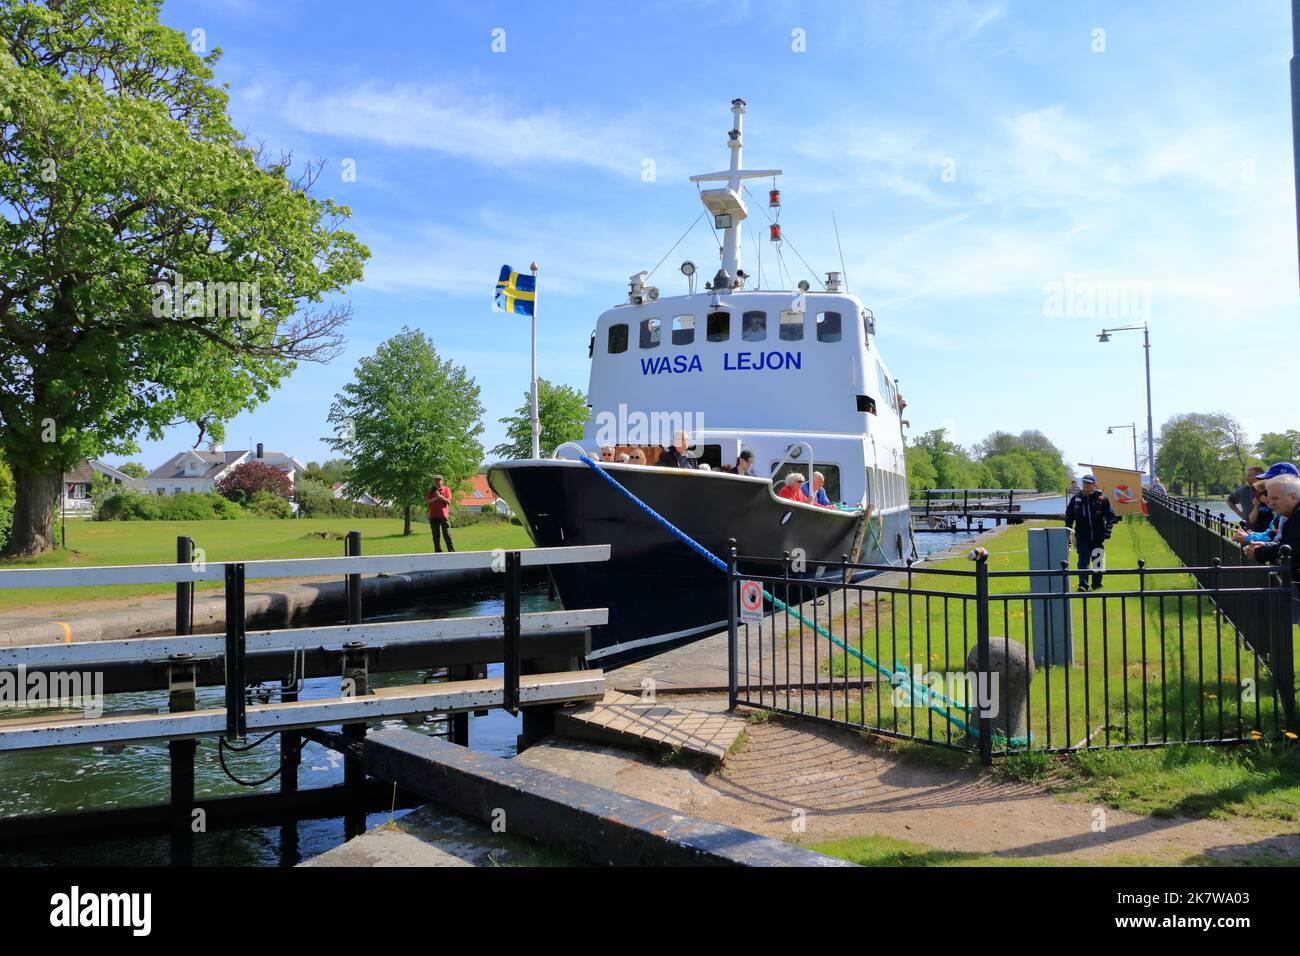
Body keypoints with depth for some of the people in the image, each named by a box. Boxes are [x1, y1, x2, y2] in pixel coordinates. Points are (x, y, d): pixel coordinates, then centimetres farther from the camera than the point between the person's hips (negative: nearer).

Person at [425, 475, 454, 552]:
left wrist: (440, 496, -14)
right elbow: (426, 501, 0)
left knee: (447, 534, -5)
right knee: (435, 536, 4)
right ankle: (438, 552, 9)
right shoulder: (430, 491, 11)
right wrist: (436, 498, -12)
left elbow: (449, 501, -4)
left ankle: (452, 551, -4)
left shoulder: (446, 489, 6)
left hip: (444, 515, -2)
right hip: (433, 516, 3)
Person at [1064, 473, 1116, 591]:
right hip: (1082, 536, 0)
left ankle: (1097, 584, 23)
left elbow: (1111, 516, 2)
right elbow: (1069, 517, 10)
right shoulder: (1076, 499, 2)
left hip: (1097, 537, 0)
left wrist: (1107, 531, -9)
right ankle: (1083, 585, -5)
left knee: (1097, 561, 9)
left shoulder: (1102, 499, -2)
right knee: (1083, 561, -6)